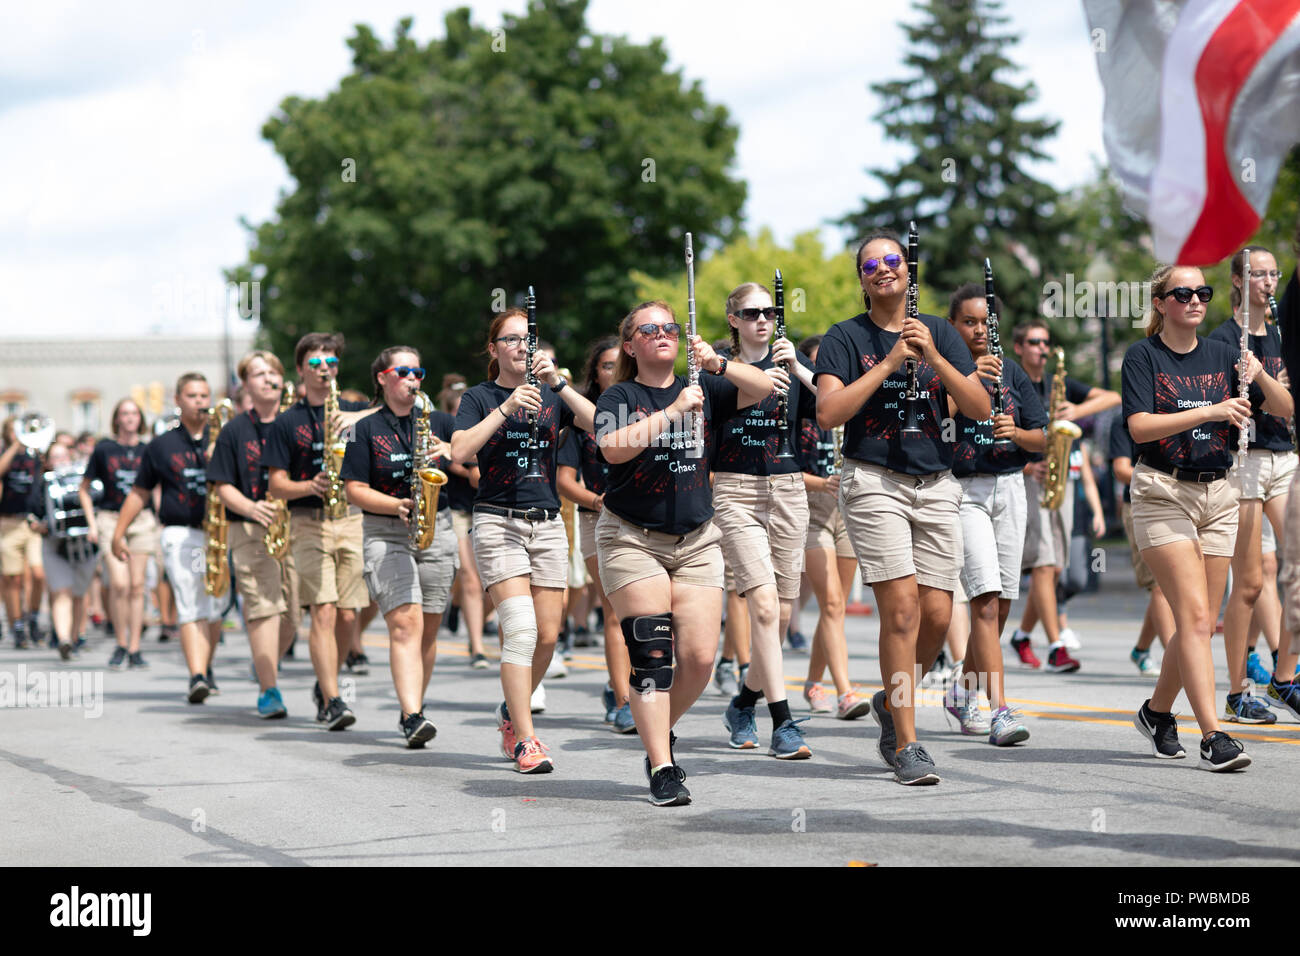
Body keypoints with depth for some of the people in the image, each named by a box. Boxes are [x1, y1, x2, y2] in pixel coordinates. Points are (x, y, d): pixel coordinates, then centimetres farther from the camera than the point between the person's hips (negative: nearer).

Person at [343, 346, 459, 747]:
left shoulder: (439, 422, 12)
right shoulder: (366, 430, 5)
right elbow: (355, 490, 0)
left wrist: (451, 454, -12)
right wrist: (397, 506, -15)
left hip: (436, 531, 3)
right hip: (386, 534, -3)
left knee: (428, 628, 6)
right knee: (405, 622, -17)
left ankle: (412, 710, 22)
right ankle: (412, 717, -25)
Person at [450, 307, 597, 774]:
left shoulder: (551, 396, 10)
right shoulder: (480, 397, 2)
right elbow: (459, 451, -15)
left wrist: (558, 382, -14)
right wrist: (506, 407, -20)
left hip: (547, 523, 4)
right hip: (498, 521, -4)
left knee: (547, 635, 4)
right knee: (521, 628, -17)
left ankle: (511, 712, 29)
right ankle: (526, 741, -15)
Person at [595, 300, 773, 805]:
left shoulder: (700, 388, 8)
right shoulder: (620, 396, -2)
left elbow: (763, 387, 1)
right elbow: (614, 448, -20)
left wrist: (716, 363, -15)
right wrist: (674, 410, -24)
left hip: (696, 540, 4)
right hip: (632, 537, -4)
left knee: (700, 657, -3)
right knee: (651, 651, -12)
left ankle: (659, 732, 24)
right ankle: (661, 768, -11)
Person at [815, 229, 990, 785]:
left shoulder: (938, 332, 11)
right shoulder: (847, 337, 2)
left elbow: (980, 409, 3)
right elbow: (828, 414, -11)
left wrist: (933, 357, -10)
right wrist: (888, 363, -14)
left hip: (936, 484, 4)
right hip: (873, 482, -4)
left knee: (937, 614, -1)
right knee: (901, 605, -14)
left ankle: (892, 701, 27)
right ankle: (906, 744, -8)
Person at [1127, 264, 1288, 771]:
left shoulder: (1220, 355, 10)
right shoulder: (1143, 355, -2)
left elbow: (1284, 407, 6)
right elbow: (1140, 426, -16)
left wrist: (1258, 375, -14)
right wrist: (1210, 411, -24)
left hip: (1218, 493, 5)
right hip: (1162, 494, -5)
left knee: (1200, 623, 7)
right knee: (1193, 615, -15)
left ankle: (1157, 711, 29)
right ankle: (1213, 738, -19)